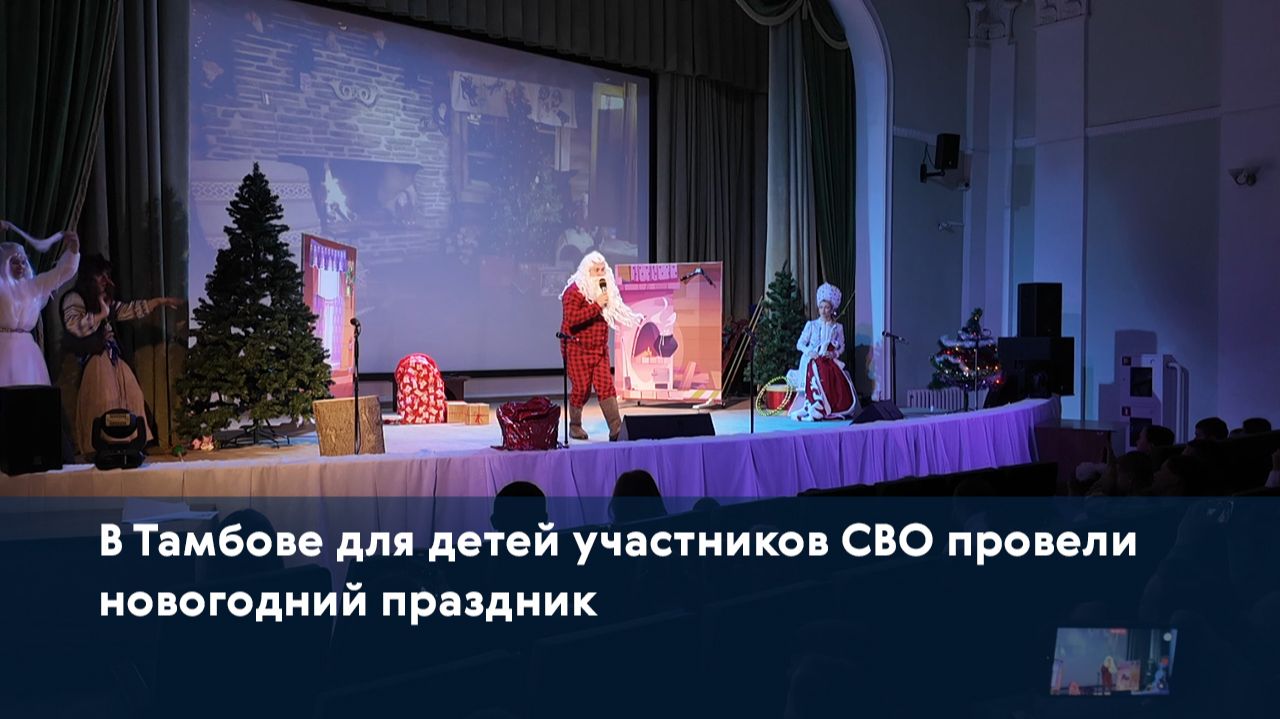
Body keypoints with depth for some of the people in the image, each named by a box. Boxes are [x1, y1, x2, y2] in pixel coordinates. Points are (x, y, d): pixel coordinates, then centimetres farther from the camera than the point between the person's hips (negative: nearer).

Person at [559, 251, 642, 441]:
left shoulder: (606, 289, 12)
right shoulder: (574, 291, -12)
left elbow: (616, 311, 28)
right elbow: (571, 318, -26)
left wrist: (635, 318, 21)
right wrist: (596, 306, -27)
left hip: (599, 348, 6)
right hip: (577, 348, -6)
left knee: (605, 386, -3)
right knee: (582, 388, -3)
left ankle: (616, 429, -9)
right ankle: (575, 426, 17)